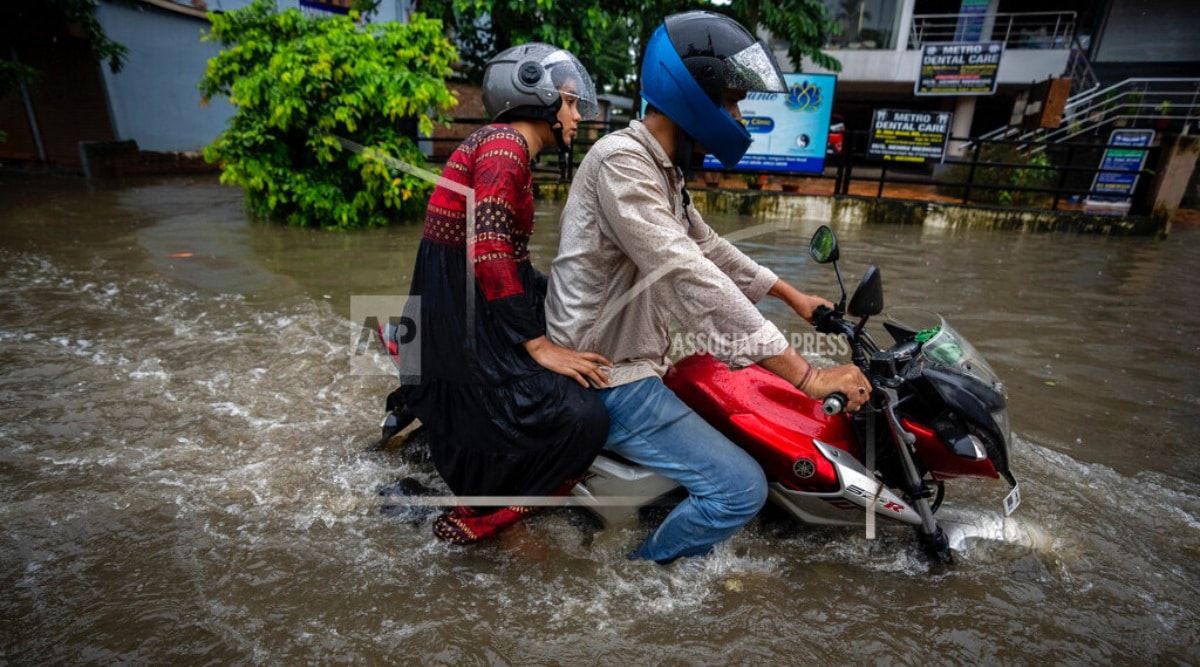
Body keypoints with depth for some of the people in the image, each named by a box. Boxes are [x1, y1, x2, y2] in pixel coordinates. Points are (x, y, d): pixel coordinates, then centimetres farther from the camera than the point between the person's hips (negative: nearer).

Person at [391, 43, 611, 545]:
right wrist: (540, 346, -22)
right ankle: (475, 517, 0)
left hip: (476, 306, 10)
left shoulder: (509, 147, 18)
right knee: (579, 419, -18)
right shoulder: (504, 143, -11)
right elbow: (489, 254, -22)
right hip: (464, 319, -10)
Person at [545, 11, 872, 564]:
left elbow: (708, 247, 21)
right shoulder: (621, 159, -22)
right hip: (607, 378, -10)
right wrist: (809, 377, -28)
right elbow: (692, 279, -30)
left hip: (634, 359, 10)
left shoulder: (661, 168, 11)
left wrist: (793, 296, 21)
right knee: (740, 488, -13)